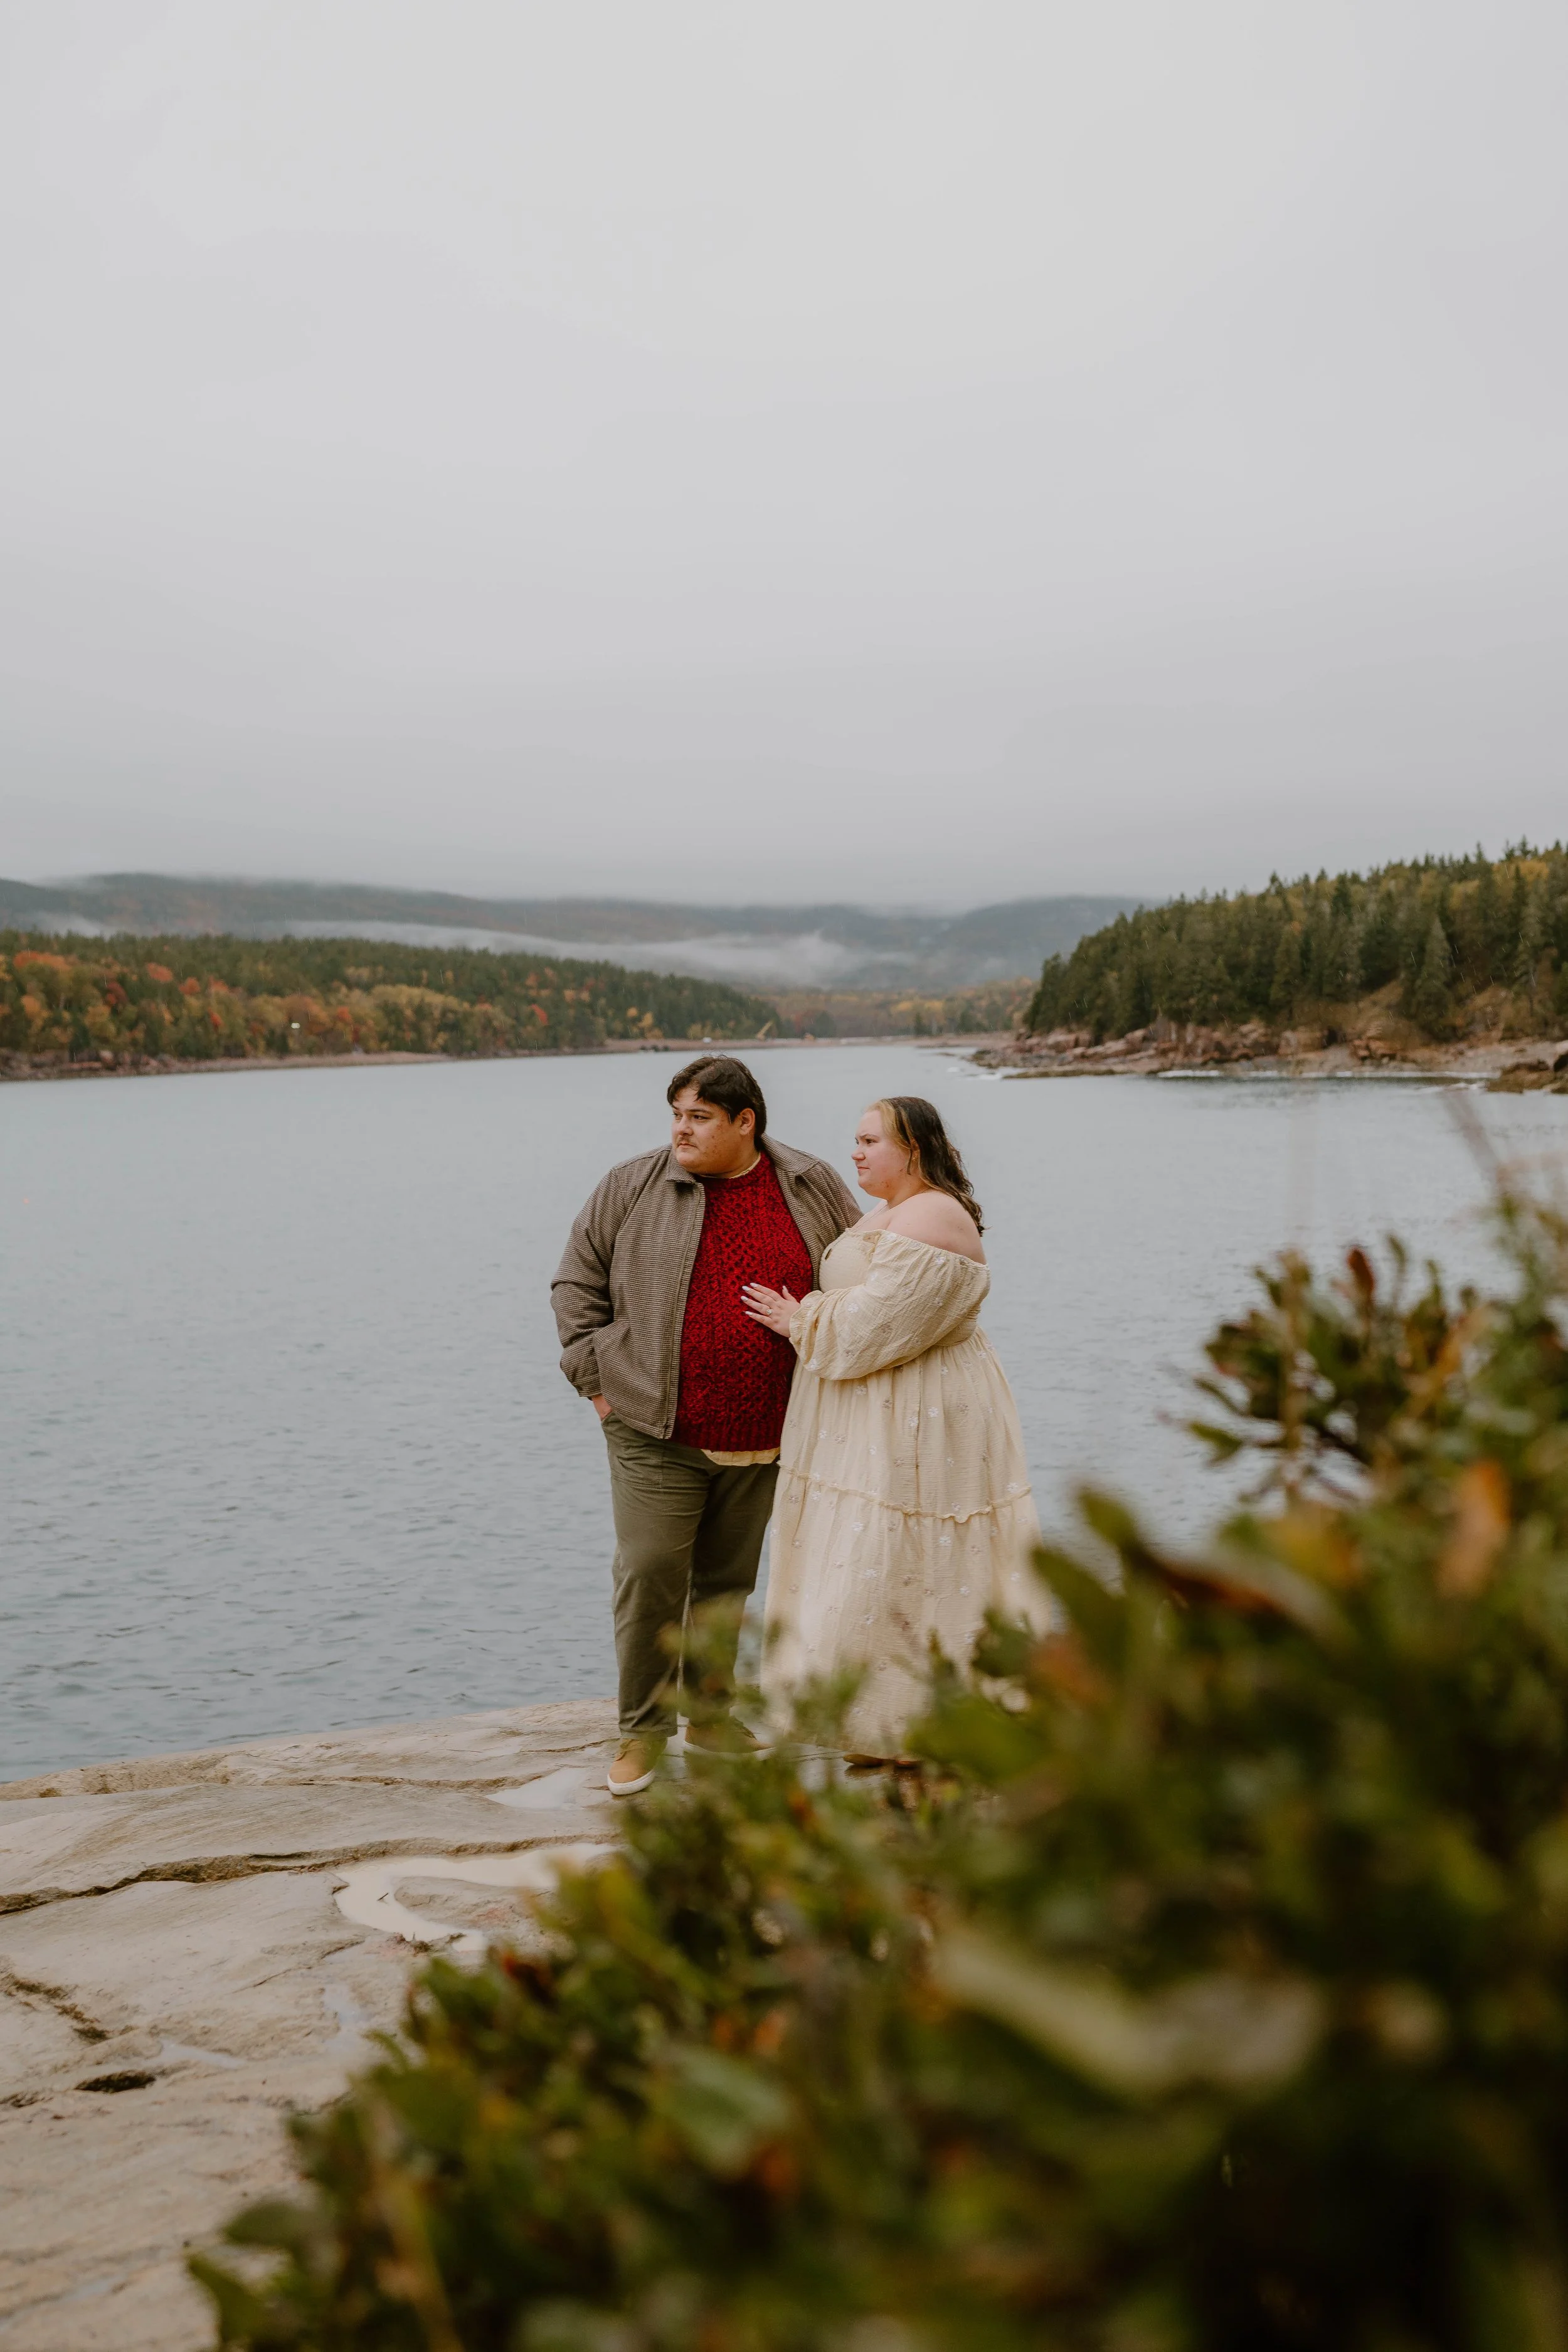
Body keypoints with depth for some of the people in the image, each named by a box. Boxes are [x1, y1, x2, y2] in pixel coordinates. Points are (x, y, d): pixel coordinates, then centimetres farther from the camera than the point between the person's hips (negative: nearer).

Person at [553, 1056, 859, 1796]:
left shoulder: (814, 1189, 2)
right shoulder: (633, 1187, -2)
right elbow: (576, 1282, 5)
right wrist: (595, 1376, -2)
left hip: (761, 1438, 2)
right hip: (656, 1430, -2)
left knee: (728, 1580, 13)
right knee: (649, 1573, -7)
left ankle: (711, 1713, 29)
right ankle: (642, 1731, 7)